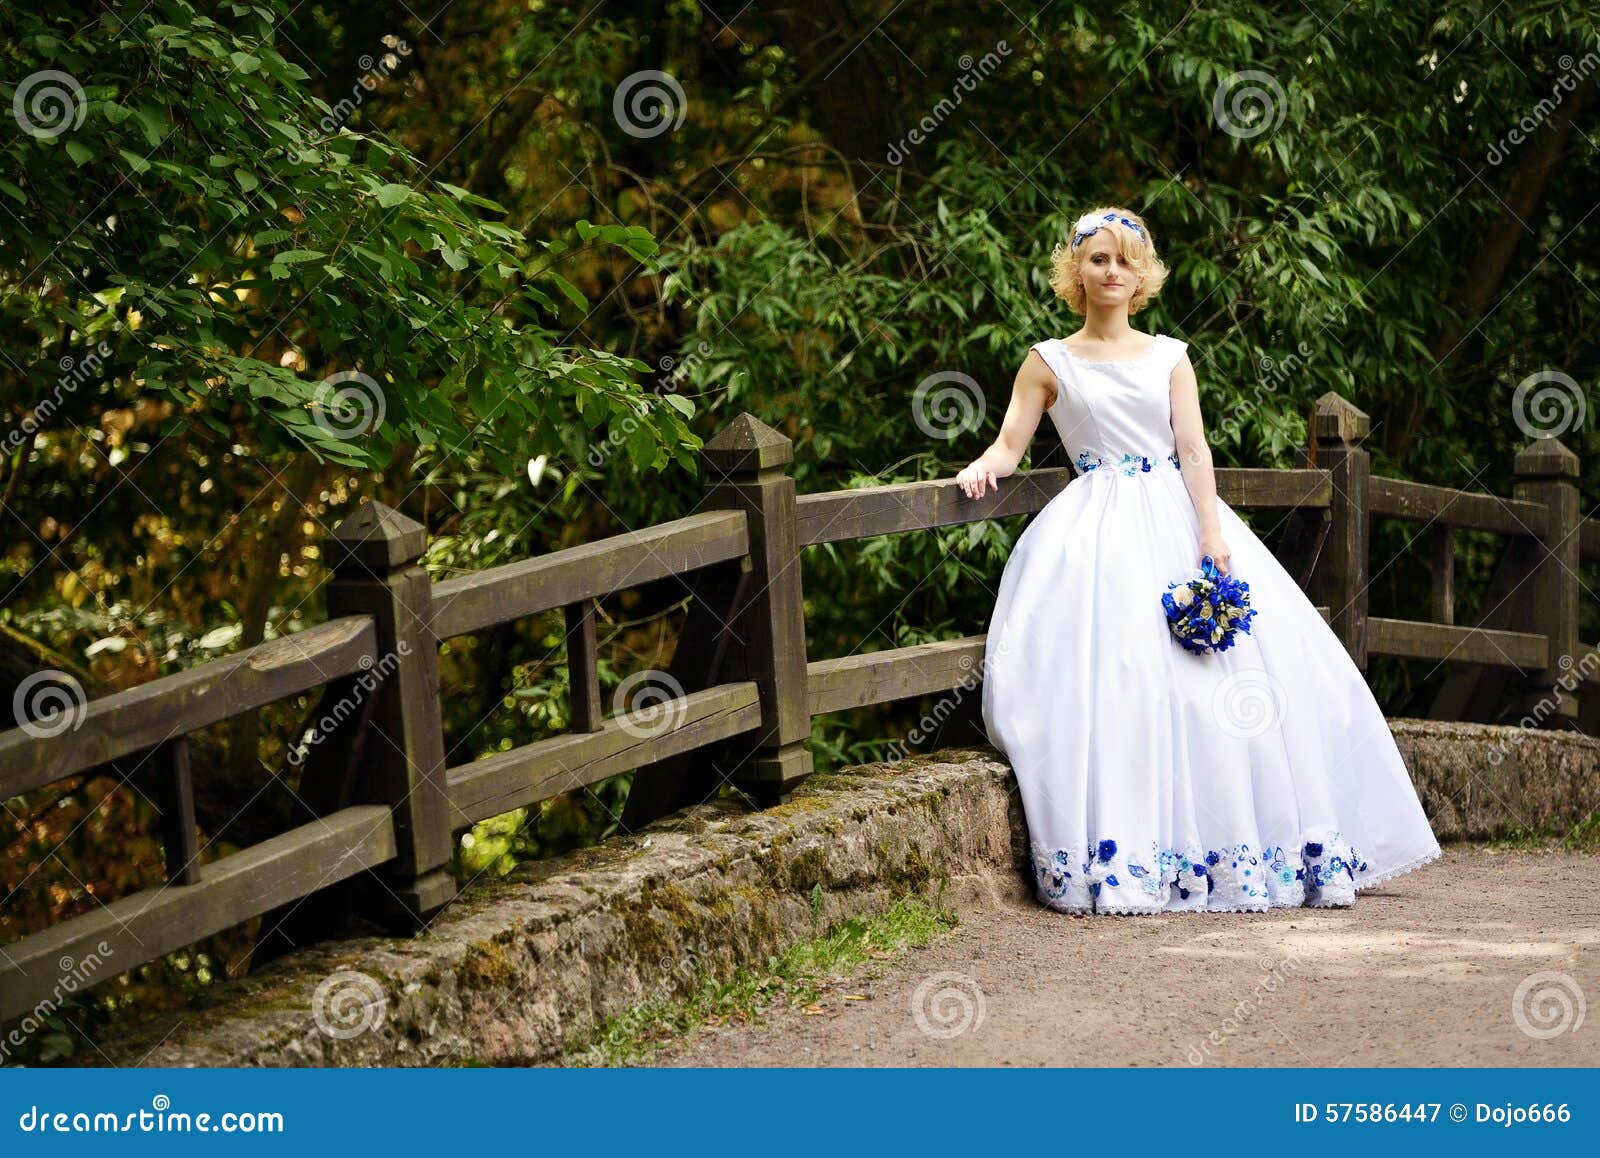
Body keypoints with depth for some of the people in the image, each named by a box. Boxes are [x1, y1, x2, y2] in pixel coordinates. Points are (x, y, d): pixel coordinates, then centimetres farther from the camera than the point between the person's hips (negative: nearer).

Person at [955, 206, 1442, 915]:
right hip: (1101, 537, -3)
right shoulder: (1051, 362, 10)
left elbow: (1193, 449, 3)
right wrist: (984, 467, -18)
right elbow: (1010, 442, 6)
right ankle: (1120, 864, -21)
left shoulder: (1169, 356, 14)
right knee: (1113, 676, -22)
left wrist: (1211, 533, -11)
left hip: (1181, 522, 3)